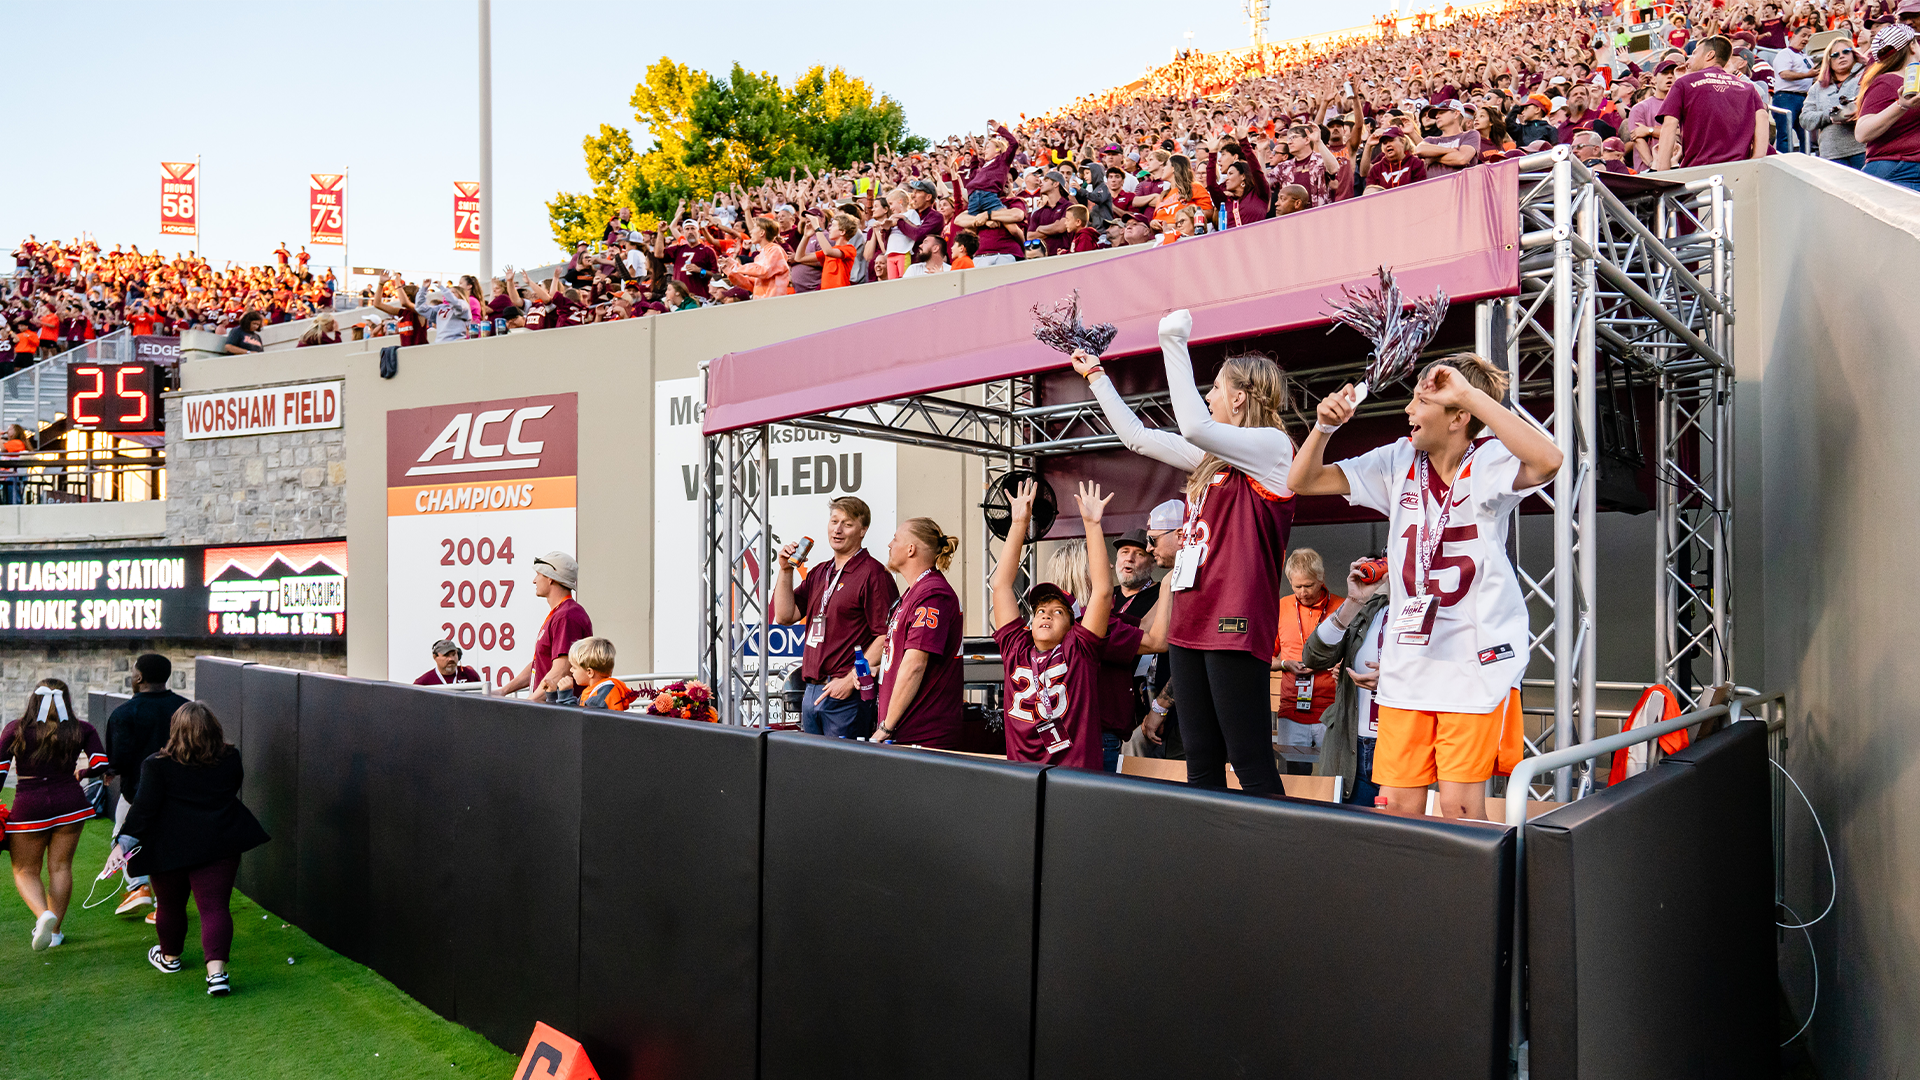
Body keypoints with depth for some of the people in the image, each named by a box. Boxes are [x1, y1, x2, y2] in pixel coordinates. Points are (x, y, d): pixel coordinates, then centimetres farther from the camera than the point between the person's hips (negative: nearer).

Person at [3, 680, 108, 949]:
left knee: (25, 871, 11)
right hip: (70, 802, 2)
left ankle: (43, 914, -15)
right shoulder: (81, 729, -1)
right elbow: (100, 766, -8)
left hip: (29, 805, -1)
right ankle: (54, 930, 17)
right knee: (61, 867, 12)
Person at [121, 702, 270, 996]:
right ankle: (216, 971, -16)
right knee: (214, 906, -2)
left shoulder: (158, 765, -7)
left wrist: (125, 840, -9)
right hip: (219, 844, 1)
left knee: (170, 905, 20)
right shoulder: (230, 760, 2)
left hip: (170, 847, -1)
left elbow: (145, 807, -12)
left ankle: (170, 956, 42)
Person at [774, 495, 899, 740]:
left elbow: (885, 637, -14)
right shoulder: (819, 573, 17)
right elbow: (785, 616, 12)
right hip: (812, 692, 8)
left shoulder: (874, 574, -8)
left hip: (847, 695, -8)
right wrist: (786, 570, 3)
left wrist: (851, 679, -17)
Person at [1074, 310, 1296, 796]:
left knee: (1251, 763, -7)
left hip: (1234, 625, -9)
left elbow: (1193, 425, -22)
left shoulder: (1272, 444, -6)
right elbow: (1138, 436, 27)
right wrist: (1096, 376, 30)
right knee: (1200, 760, 10)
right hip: (1193, 620, 9)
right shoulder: (1215, 454, 20)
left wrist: (1174, 342, -15)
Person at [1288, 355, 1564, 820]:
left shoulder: (1488, 463, -9)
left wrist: (1470, 395, -28)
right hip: (1408, 661, 5)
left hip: (1476, 660, -5)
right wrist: (1325, 426, -8)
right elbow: (1303, 481, 10)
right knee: (1396, 805, 6)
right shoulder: (1400, 461, 6)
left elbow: (1547, 460, -32)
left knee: (1460, 807, -2)